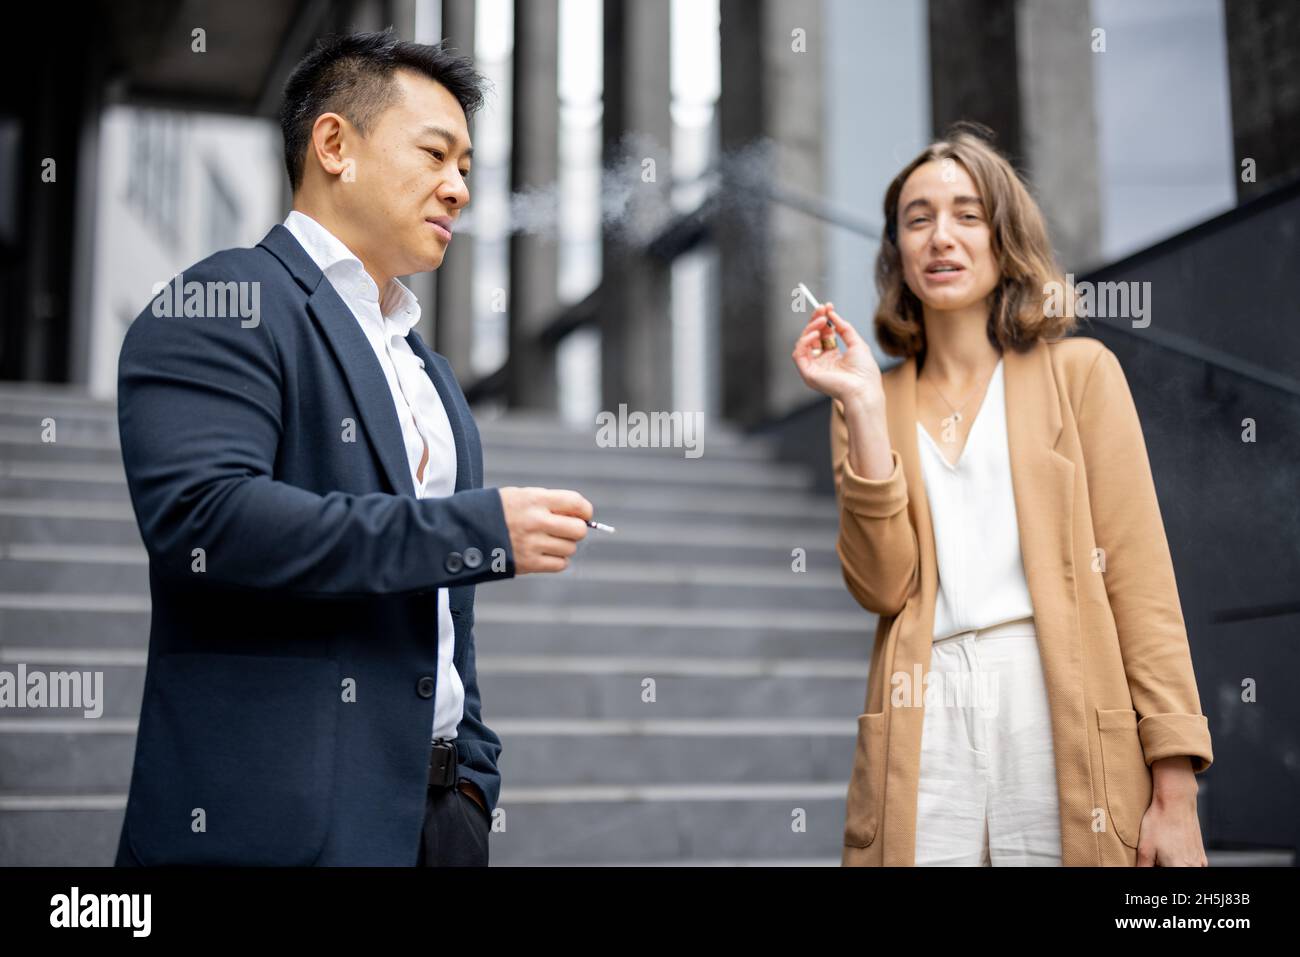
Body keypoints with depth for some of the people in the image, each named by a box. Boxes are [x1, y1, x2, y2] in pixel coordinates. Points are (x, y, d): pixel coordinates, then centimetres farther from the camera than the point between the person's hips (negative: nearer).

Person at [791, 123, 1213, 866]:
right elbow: (883, 584, -1)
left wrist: (1175, 787, -7)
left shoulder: (1077, 371, 6)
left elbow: (1140, 576, 0)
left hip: (1068, 723, -1)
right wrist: (865, 409, -7)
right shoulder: (874, 401, 12)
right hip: (923, 731, 1)